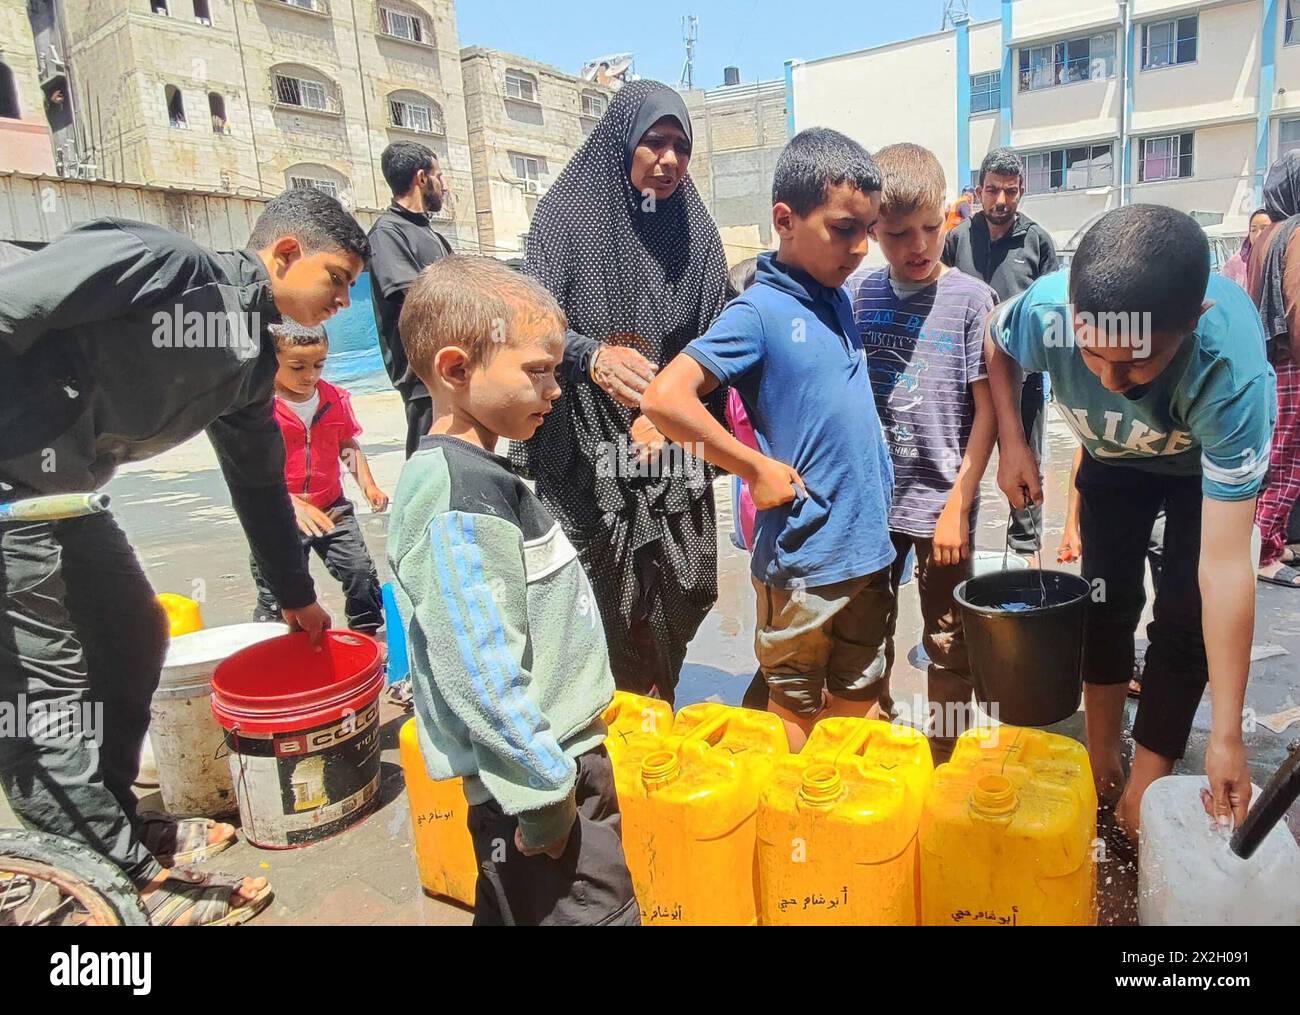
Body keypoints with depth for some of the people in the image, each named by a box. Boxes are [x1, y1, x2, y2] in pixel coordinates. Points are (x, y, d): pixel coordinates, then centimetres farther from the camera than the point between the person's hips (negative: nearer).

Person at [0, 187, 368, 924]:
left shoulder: (252, 359, 9)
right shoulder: (158, 263, -16)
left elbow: (259, 478, 18)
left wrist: (296, 594, 23)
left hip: (61, 496, 10)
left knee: (134, 639, 16)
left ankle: (116, 824, 33)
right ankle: (123, 880, 10)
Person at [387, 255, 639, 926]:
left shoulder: (479, 476, 9)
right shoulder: (457, 504, -22)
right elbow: (481, 671, -26)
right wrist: (543, 792, -19)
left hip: (561, 756, 10)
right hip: (541, 778, -10)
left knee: (509, 909, 24)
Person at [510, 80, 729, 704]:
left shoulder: (695, 229, 10)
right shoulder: (567, 214, -2)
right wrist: (593, 355, -34)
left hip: (672, 449, 4)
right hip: (588, 449, -3)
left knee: (681, 591, 6)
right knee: (598, 600, -2)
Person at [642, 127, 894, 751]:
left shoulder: (841, 298, 7)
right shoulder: (760, 311, -15)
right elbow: (664, 398, -25)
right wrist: (758, 469, -18)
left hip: (869, 551, 7)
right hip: (802, 560, -7)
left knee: (859, 708, 22)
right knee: (796, 713, 13)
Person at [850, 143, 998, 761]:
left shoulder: (970, 299, -6)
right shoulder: (856, 294, 1)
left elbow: (987, 410, -6)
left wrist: (958, 506, -10)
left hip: (942, 502, -3)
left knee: (948, 644, 9)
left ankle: (946, 767, 28)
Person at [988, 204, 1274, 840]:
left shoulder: (1233, 374, -44)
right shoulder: (1045, 311, -38)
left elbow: (1224, 566, -43)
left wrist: (1226, 736, -41)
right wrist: (1012, 444, -17)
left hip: (1210, 462, -2)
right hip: (1113, 457, 3)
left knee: (1182, 621, -7)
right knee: (1106, 601, 3)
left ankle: (1142, 795, 10)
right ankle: (1102, 770, 20)